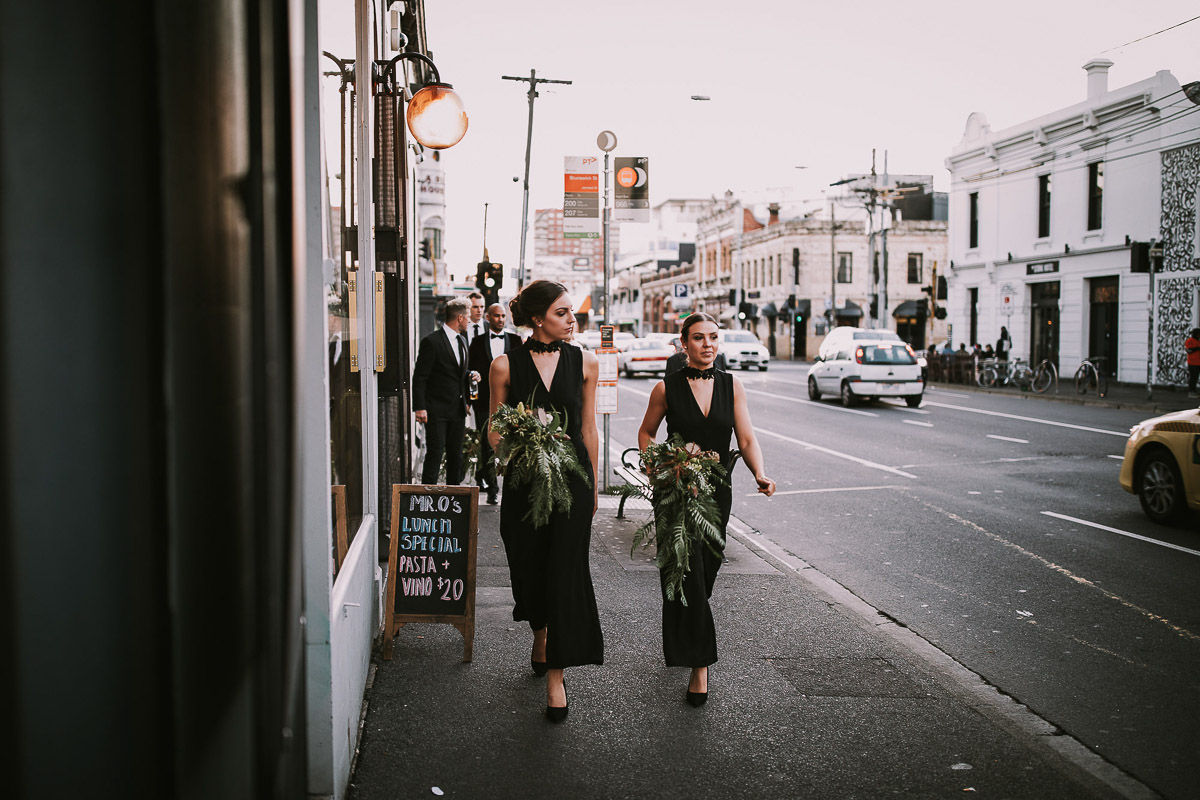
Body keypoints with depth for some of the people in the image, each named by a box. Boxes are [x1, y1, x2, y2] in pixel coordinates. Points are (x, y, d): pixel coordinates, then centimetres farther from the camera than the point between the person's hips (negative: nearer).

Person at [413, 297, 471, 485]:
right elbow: (419, 378, -11)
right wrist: (420, 407, -16)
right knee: (435, 453, -6)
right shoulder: (432, 341, -11)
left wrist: (465, 402, 15)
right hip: (437, 409, -7)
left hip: (458, 409, 7)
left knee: (456, 454, 10)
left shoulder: (462, 340, 14)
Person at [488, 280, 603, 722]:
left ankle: (555, 674, 2)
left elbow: (588, 429, 8)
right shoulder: (505, 365, -2)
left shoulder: (584, 362, 2)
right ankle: (541, 635, 42)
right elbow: (495, 430, 5)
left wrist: (592, 486, 12)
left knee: (565, 571, -6)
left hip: (572, 476, 0)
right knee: (528, 567, 10)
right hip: (523, 481, 0)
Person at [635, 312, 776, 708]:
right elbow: (646, 432, 9)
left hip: (717, 492, 3)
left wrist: (760, 474, -19)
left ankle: (681, 642, 35)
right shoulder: (666, 388, -4)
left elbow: (747, 439, -2)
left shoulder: (732, 386, 3)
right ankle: (699, 664, -2)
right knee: (688, 576, -9)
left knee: (704, 574, 12)